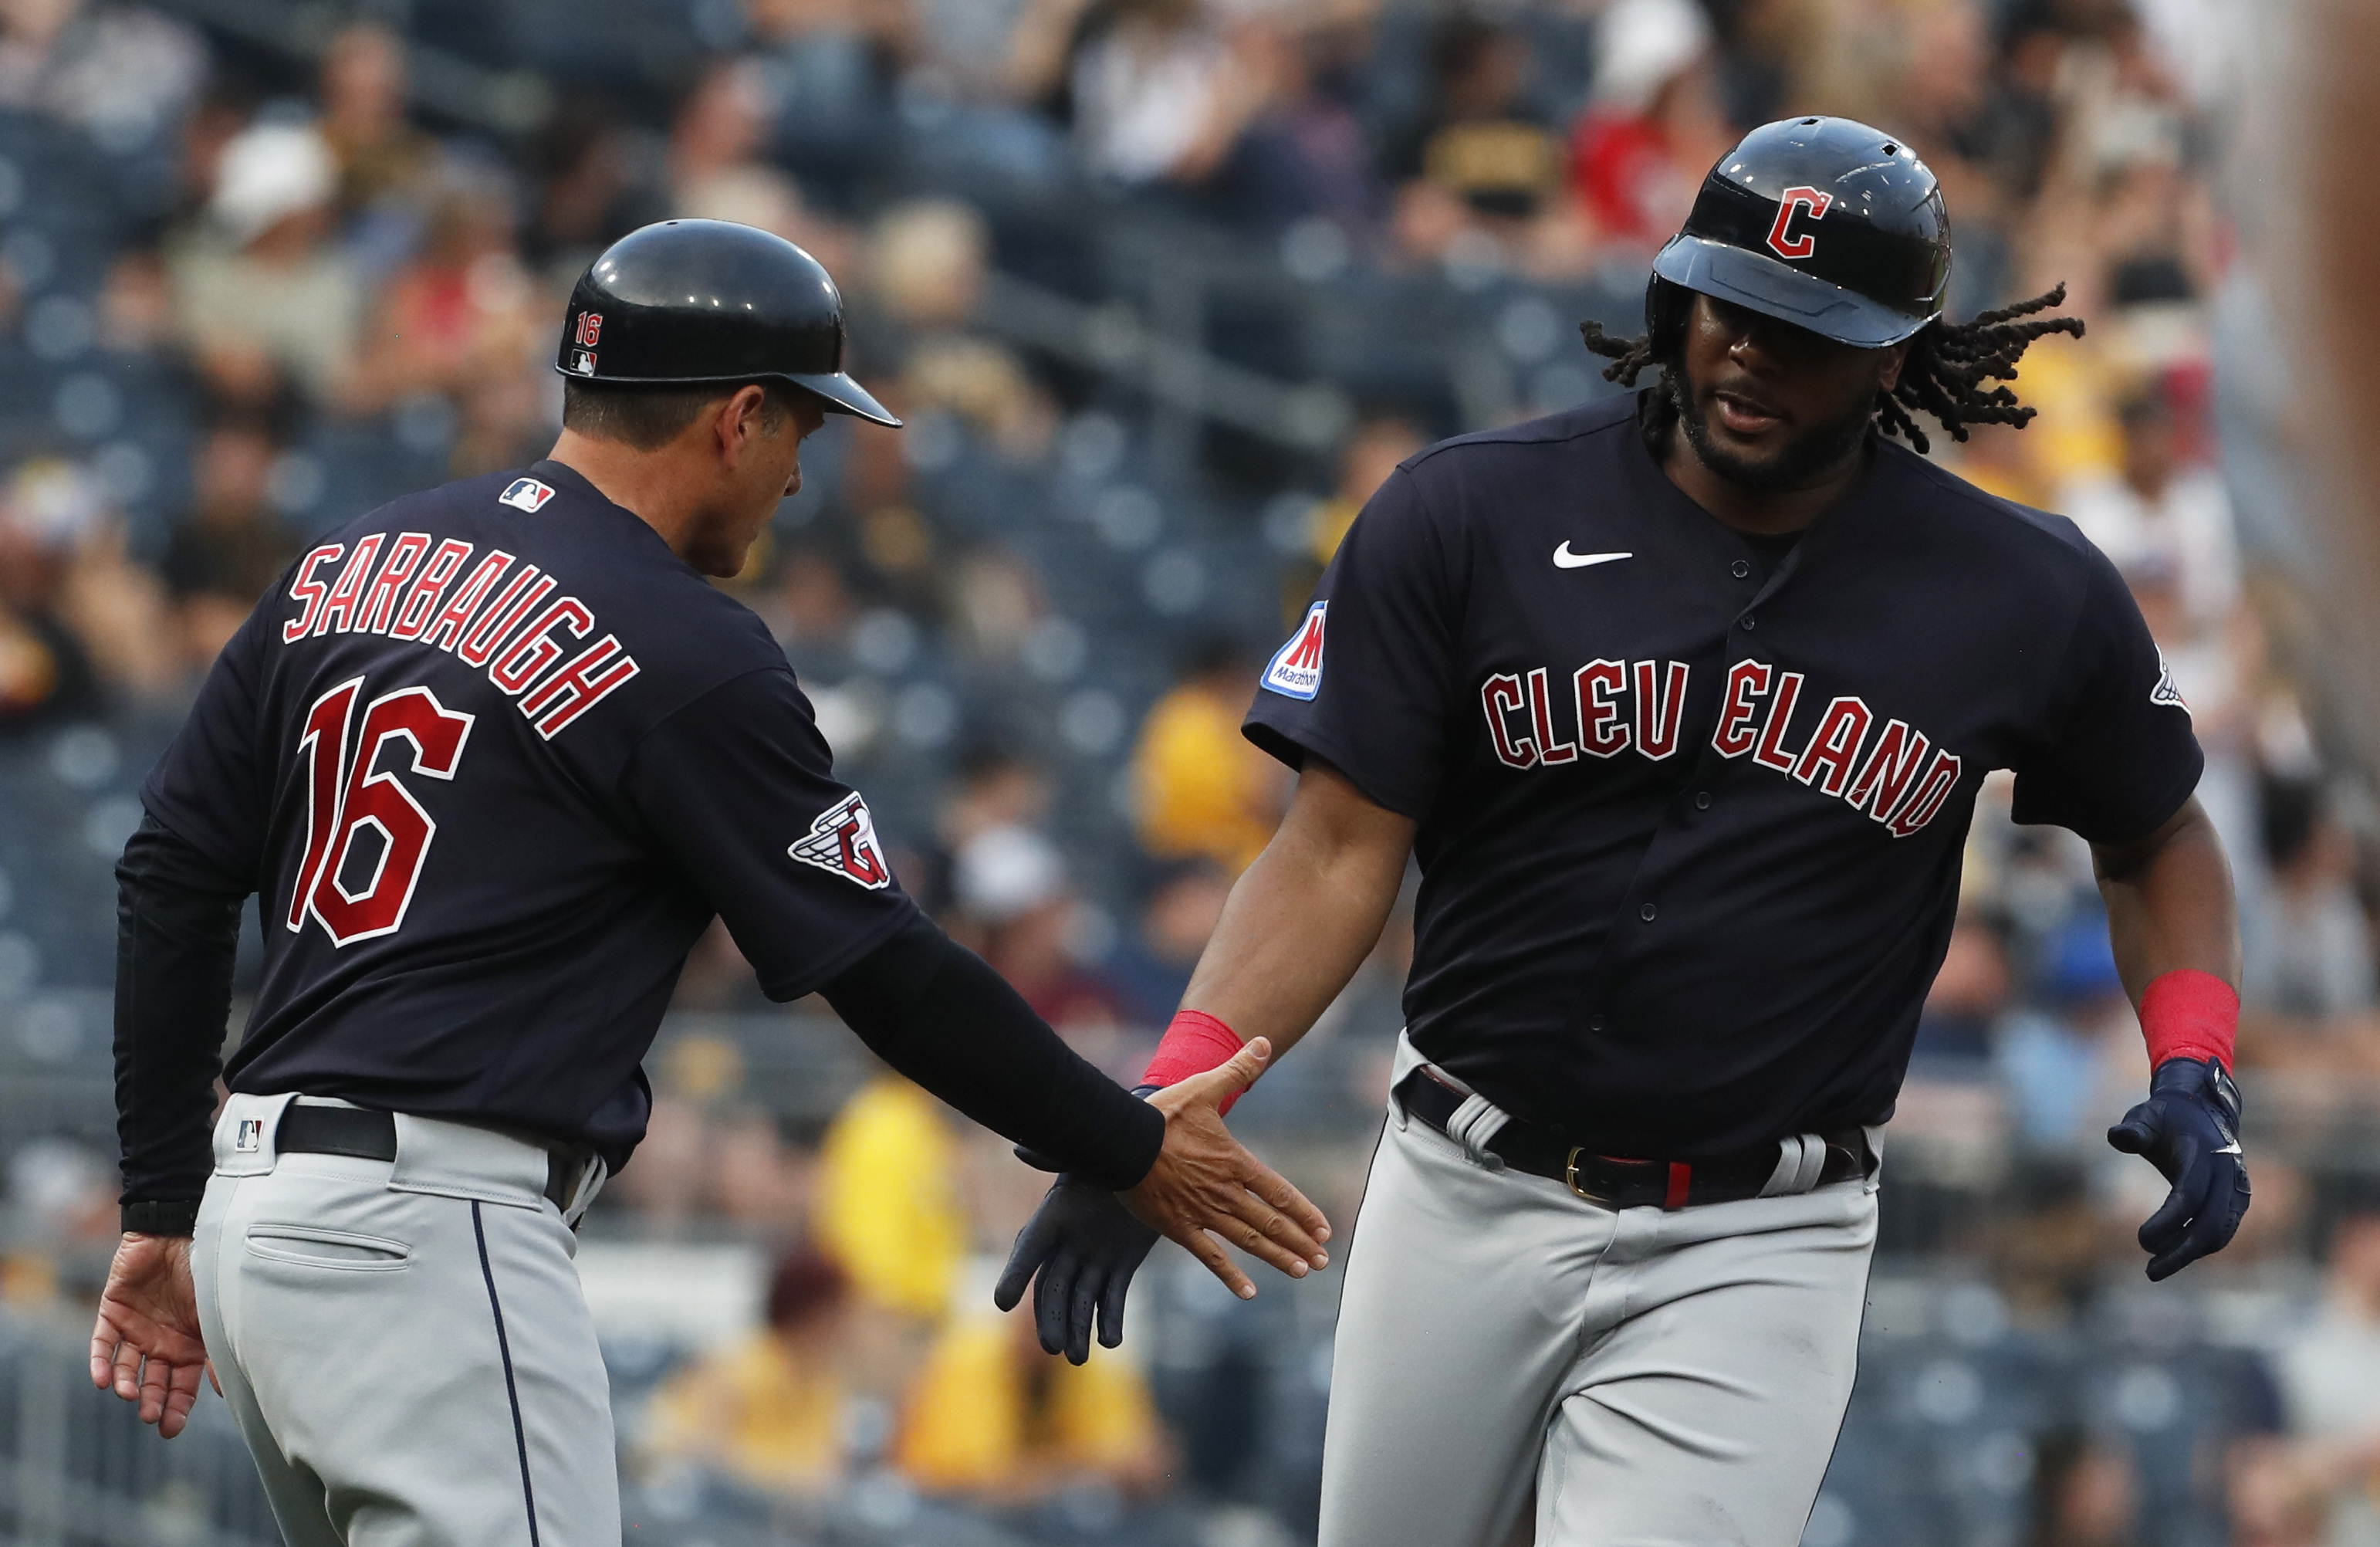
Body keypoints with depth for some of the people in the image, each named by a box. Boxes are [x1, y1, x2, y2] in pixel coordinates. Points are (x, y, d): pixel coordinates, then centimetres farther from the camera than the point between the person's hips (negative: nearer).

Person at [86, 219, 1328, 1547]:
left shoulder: (352, 567, 13)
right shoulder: (687, 654, -9)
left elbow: (175, 880, 13)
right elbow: (893, 976, -5)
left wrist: (167, 1212, 16)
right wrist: (1137, 1153, 7)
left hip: (256, 1202, 9)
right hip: (427, 1235, -9)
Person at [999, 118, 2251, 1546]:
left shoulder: (2024, 598, -3)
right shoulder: (1467, 519, -4)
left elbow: (2156, 838, 14)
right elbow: (1339, 856, -6)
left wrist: (2194, 1075, -4)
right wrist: (1163, 1110, -19)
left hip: (1755, 1256, -2)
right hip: (1466, 1206, 2)